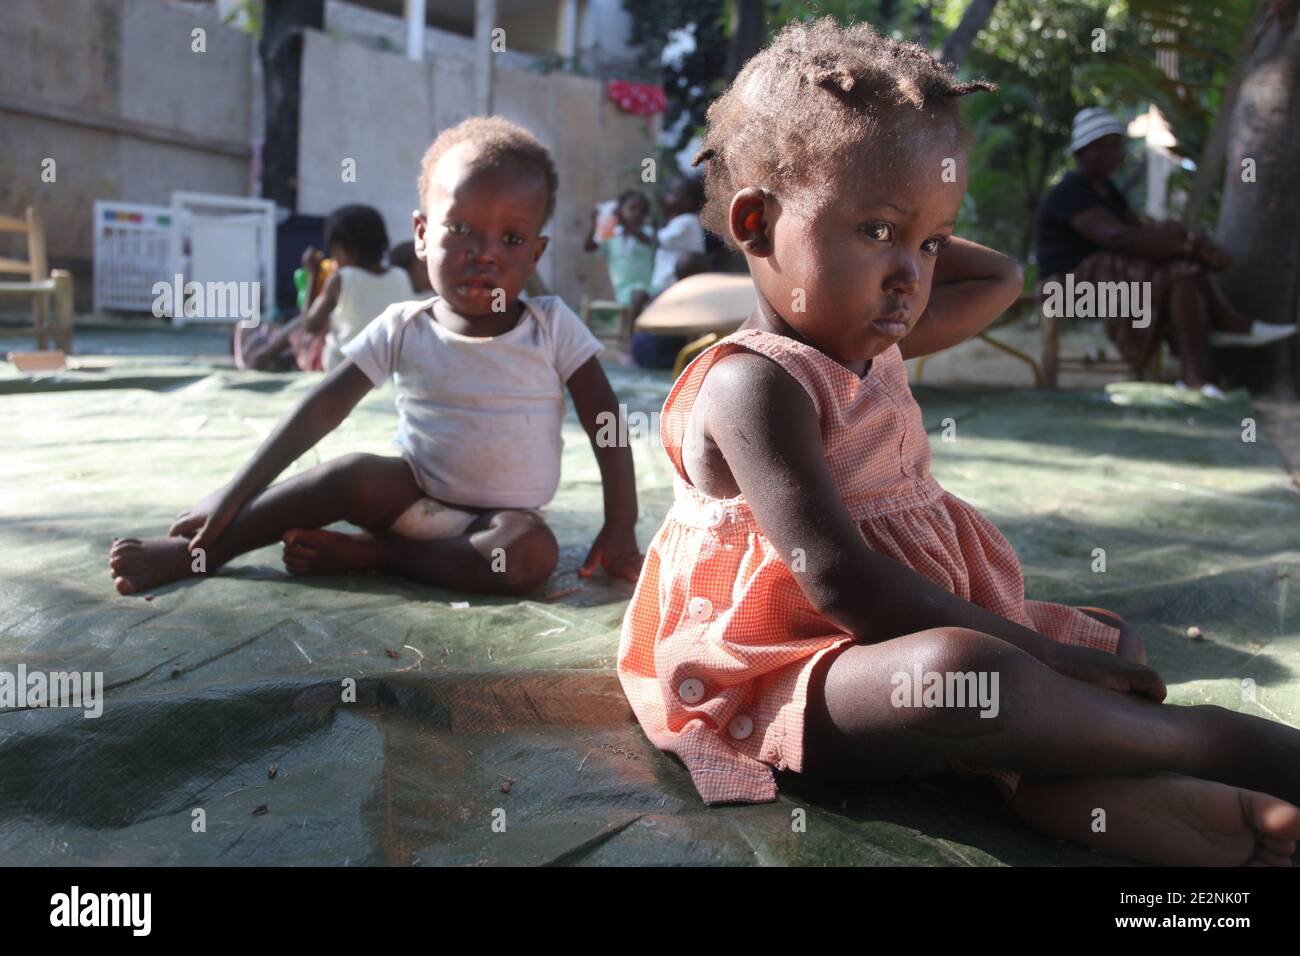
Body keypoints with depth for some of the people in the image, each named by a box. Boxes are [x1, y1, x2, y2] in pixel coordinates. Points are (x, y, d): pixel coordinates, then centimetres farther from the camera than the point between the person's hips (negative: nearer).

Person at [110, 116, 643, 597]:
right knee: (356, 475, -29)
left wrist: (620, 529, -13)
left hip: (501, 518, 0)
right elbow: (321, 410, -8)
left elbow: (606, 422, -6)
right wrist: (233, 495, -12)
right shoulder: (402, 330, -5)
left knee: (533, 551, -33)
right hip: (413, 496, 1)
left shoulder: (554, 327, -7)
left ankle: (365, 553, -23)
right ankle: (202, 550, -17)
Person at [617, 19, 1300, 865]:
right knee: (963, 671, -37)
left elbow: (999, 278, 28)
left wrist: (912, 238, 14)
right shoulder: (755, 385, -20)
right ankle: (1214, 741, -14)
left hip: (910, 633, 11)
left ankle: (1140, 801, -25)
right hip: (783, 678, -10)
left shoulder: (875, 345, 9)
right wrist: (1042, 656, -24)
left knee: (1108, 635, 5)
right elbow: (838, 581, -27)